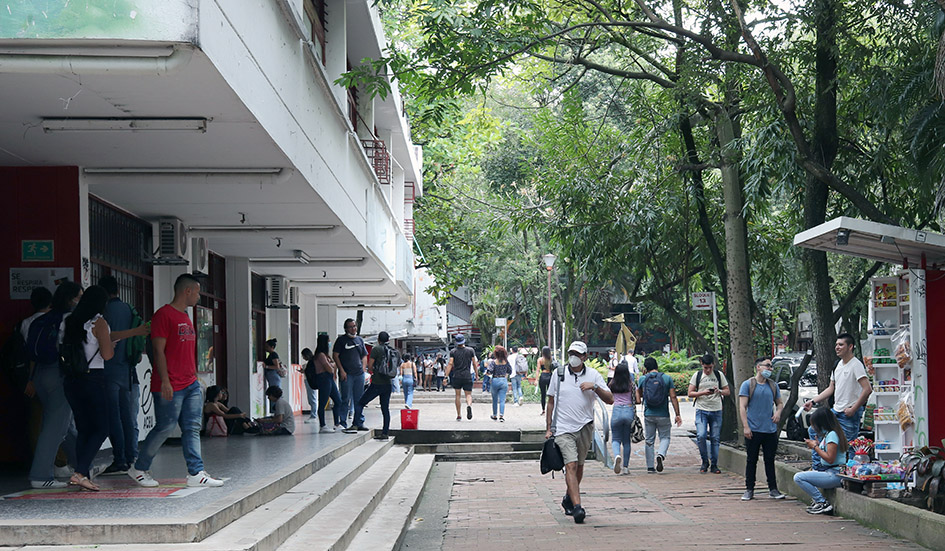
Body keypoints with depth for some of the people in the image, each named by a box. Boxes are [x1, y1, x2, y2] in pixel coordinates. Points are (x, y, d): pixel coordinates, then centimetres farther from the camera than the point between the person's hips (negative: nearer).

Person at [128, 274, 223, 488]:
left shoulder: (186, 317, 18)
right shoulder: (164, 315, -10)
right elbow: (159, 351, -15)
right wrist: (165, 381, -20)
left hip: (191, 384, 9)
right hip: (170, 387, -9)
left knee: (192, 428, 4)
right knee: (165, 428, -3)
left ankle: (196, 473, 3)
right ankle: (138, 469, 12)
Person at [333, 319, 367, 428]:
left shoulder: (360, 340, 15)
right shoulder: (341, 339, 1)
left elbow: (364, 356, 22)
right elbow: (335, 356, -2)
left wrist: (363, 369, 7)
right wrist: (341, 370, -10)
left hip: (359, 374, 5)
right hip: (346, 374, -5)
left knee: (359, 399, 9)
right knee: (346, 399, -7)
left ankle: (358, 422, 17)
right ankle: (343, 423, -5)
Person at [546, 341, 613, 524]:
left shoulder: (593, 375, 2)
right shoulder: (559, 374, 3)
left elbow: (610, 400, -2)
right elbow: (551, 401, 11)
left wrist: (595, 387, -18)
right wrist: (548, 428, 8)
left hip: (585, 428, 2)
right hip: (564, 428, -2)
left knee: (579, 466, 14)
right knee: (571, 465, -15)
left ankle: (568, 499, 35)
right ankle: (577, 507, -23)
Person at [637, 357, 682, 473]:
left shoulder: (642, 379, 0)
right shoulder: (667, 378, -3)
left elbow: (639, 395, 17)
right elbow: (673, 397, -5)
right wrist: (678, 414, -3)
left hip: (648, 415, 1)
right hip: (663, 415, -1)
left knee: (649, 440, 9)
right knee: (665, 437, 12)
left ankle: (650, 467, 8)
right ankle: (661, 455, -18)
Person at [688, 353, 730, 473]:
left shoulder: (719, 375, 7)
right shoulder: (697, 375, 3)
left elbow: (728, 392, 11)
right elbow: (690, 393, 1)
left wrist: (719, 391, -11)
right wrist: (703, 393, -16)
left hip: (716, 411, 1)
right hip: (701, 410, -1)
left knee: (715, 438, 3)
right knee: (701, 436, -16)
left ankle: (714, 465, 12)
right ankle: (705, 462, 2)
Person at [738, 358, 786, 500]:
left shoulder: (773, 386, 12)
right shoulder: (748, 385, -1)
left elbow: (780, 403, 24)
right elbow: (742, 407, -5)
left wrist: (778, 412, 1)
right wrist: (746, 426, -13)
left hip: (770, 430, 3)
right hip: (753, 430, -3)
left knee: (770, 460, 7)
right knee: (751, 460, 3)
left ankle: (773, 489, 12)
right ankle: (749, 490, 10)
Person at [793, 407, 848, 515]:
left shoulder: (832, 435, -15)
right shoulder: (827, 434, 15)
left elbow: (830, 459, -21)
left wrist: (815, 447, -12)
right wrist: (817, 444, 14)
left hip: (835, 475, -11)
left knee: (798, 477, -18)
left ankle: (823, 504, -15)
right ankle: (817, 501, 12)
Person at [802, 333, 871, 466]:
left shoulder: (856, 365, -14)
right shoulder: (838, 365, 14)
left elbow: (867, 389, -24)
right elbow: (831, 389, 23)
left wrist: (853, 409, -21)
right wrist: (813, 401, 16)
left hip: (849, 415, -9)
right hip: (836, 411, 9)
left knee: (846, 447, -8)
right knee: (813, 430, 12)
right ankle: (818, 465, 18)